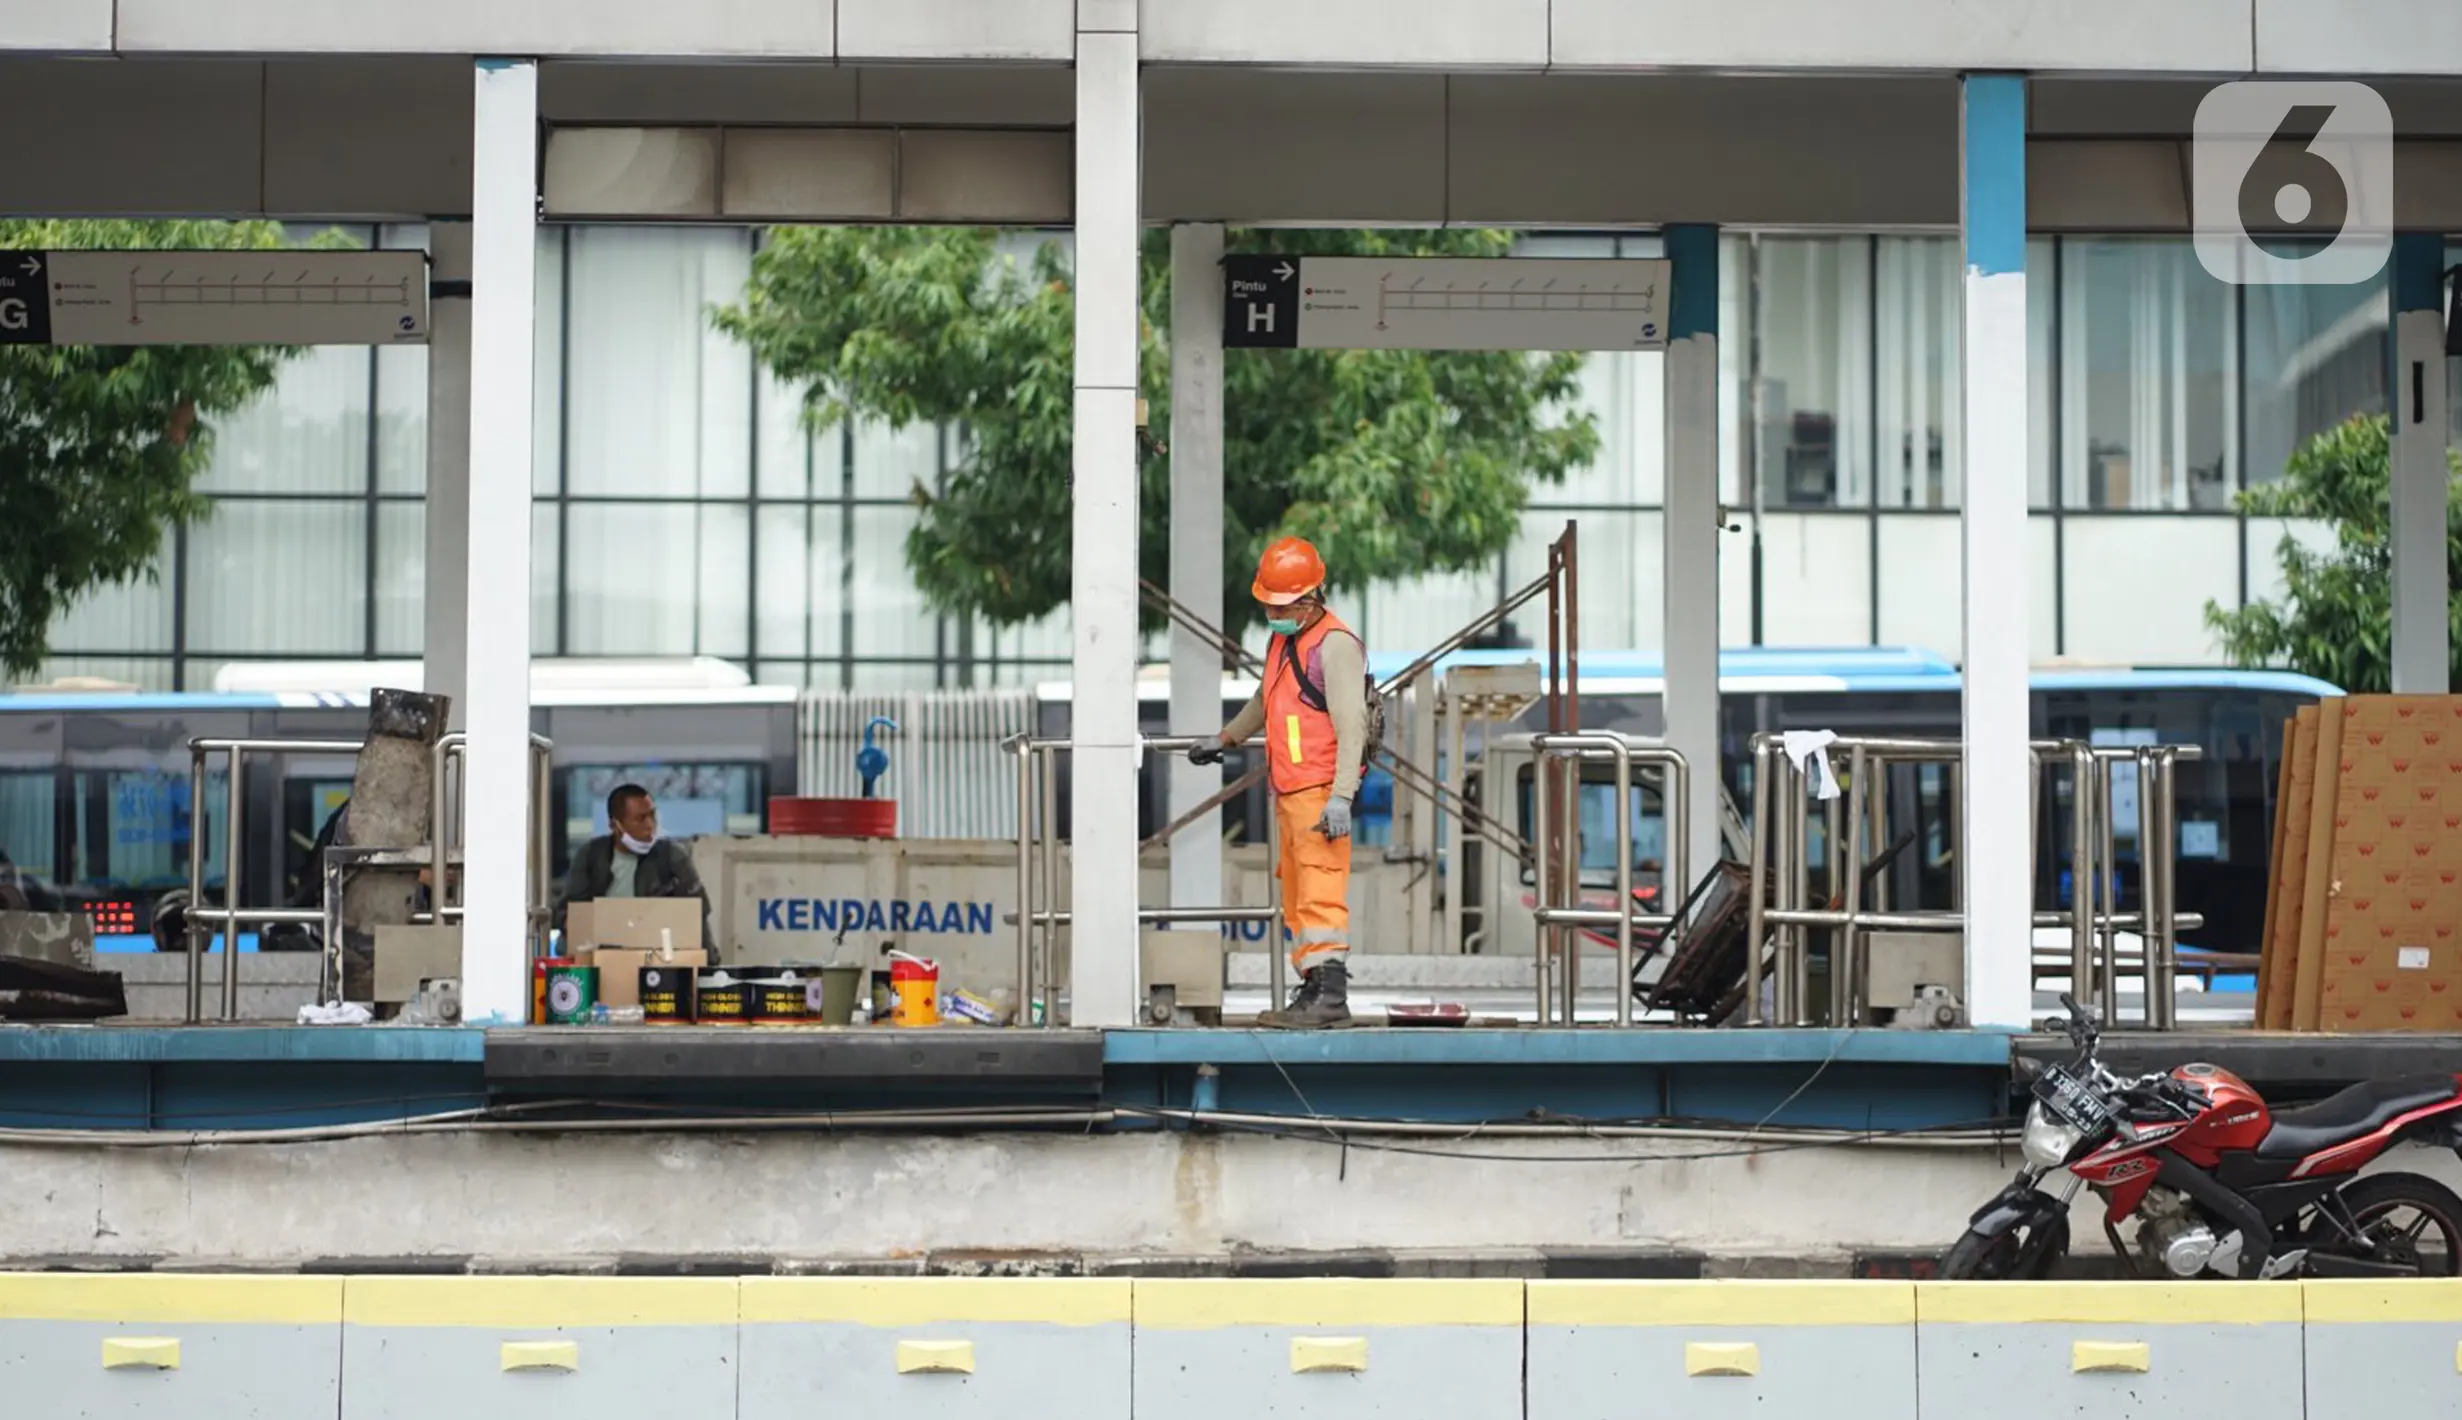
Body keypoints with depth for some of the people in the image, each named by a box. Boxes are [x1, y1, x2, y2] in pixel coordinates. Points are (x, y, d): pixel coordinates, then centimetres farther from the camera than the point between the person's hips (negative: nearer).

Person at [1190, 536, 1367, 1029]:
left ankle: (1331, 994, -19)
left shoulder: (1335, 644, -11)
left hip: (1320, 792, -10)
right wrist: (1225, 739, 49)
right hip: (1287, 792, 10)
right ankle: (1312, 990, 9)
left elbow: (1351, 724, -18)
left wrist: (1342, 796, -25)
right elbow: (1265, 702, 38)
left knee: (1320, 893, -15)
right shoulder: (1282, 640, 19)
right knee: (1295, 899, 8)